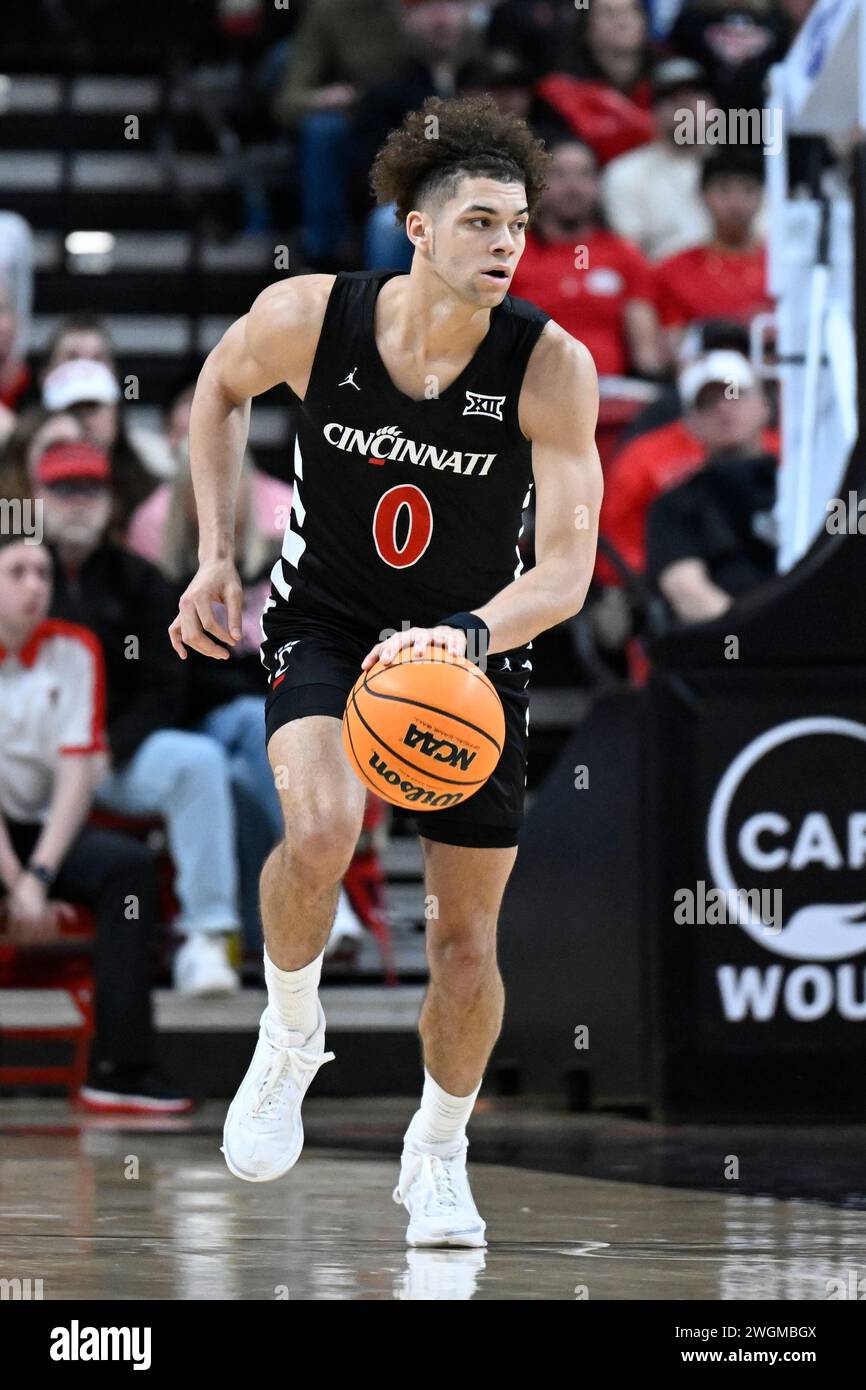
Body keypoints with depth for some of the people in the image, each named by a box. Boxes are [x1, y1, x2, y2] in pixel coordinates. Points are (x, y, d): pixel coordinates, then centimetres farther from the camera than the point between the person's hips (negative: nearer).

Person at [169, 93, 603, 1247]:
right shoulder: (308, 317, -20)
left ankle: (439, 1153, 33)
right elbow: (222, 387, 4)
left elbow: (567, 572, -26)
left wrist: (468, 634, -44)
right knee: (321, 828, -31)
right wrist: (217, 554, 1)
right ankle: (290, 1035, -1)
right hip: (326, 624, -1)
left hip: (478, 649, 1)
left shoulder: (552, 366, -24)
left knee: (467, 940, 5)